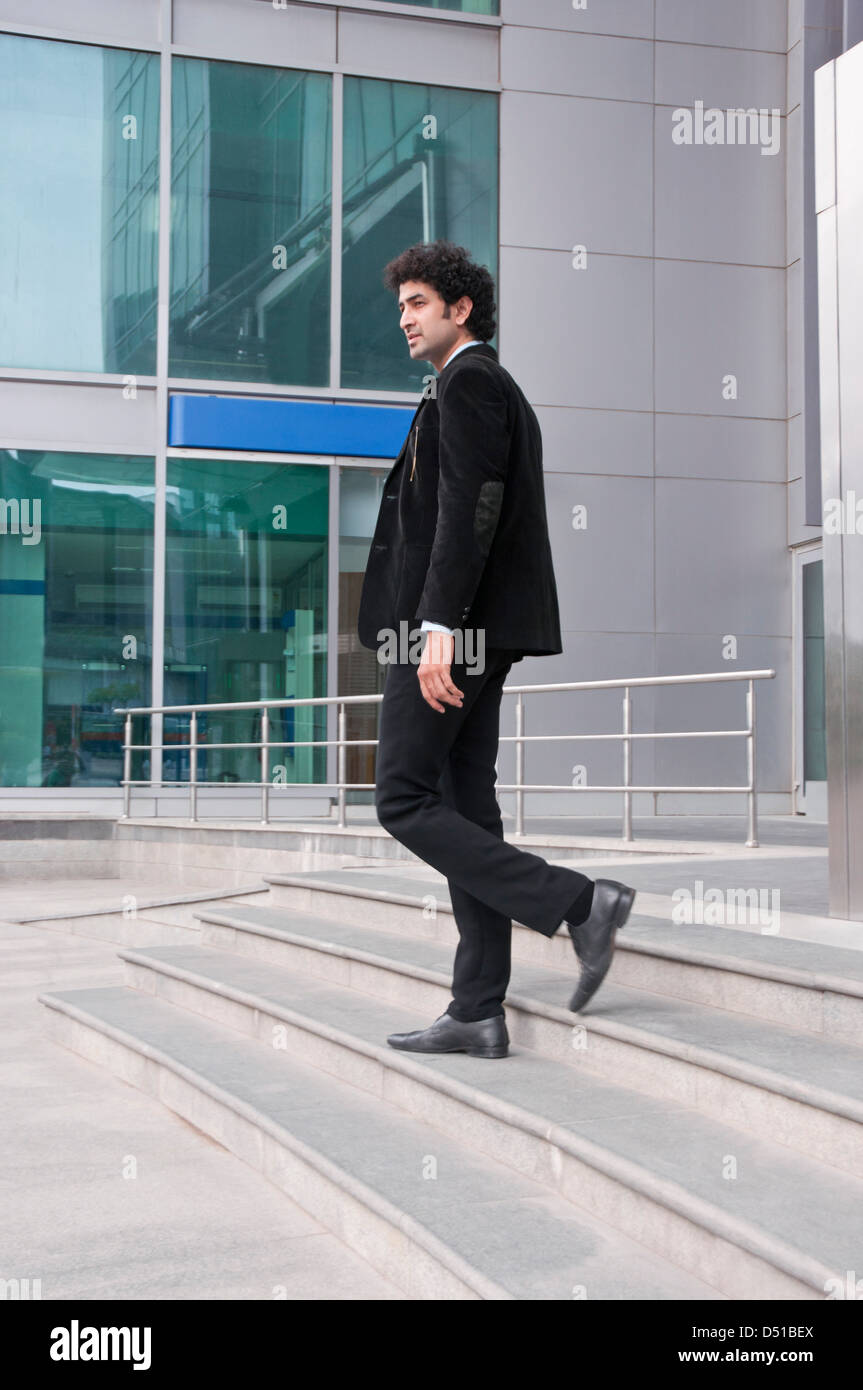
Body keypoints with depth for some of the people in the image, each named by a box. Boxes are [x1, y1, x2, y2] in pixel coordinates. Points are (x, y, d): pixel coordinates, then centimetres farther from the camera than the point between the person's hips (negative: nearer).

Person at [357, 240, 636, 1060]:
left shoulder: (469, 383, -7)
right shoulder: (488, 388, 24)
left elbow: (468, 511, -19)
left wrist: (438, 630, -24)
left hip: (451, 627, -10)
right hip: (474, 632, 10)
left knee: (404, 800, -8)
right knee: (464, 806, 6)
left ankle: (576, 903, -11)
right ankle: (478, 1014, 7)